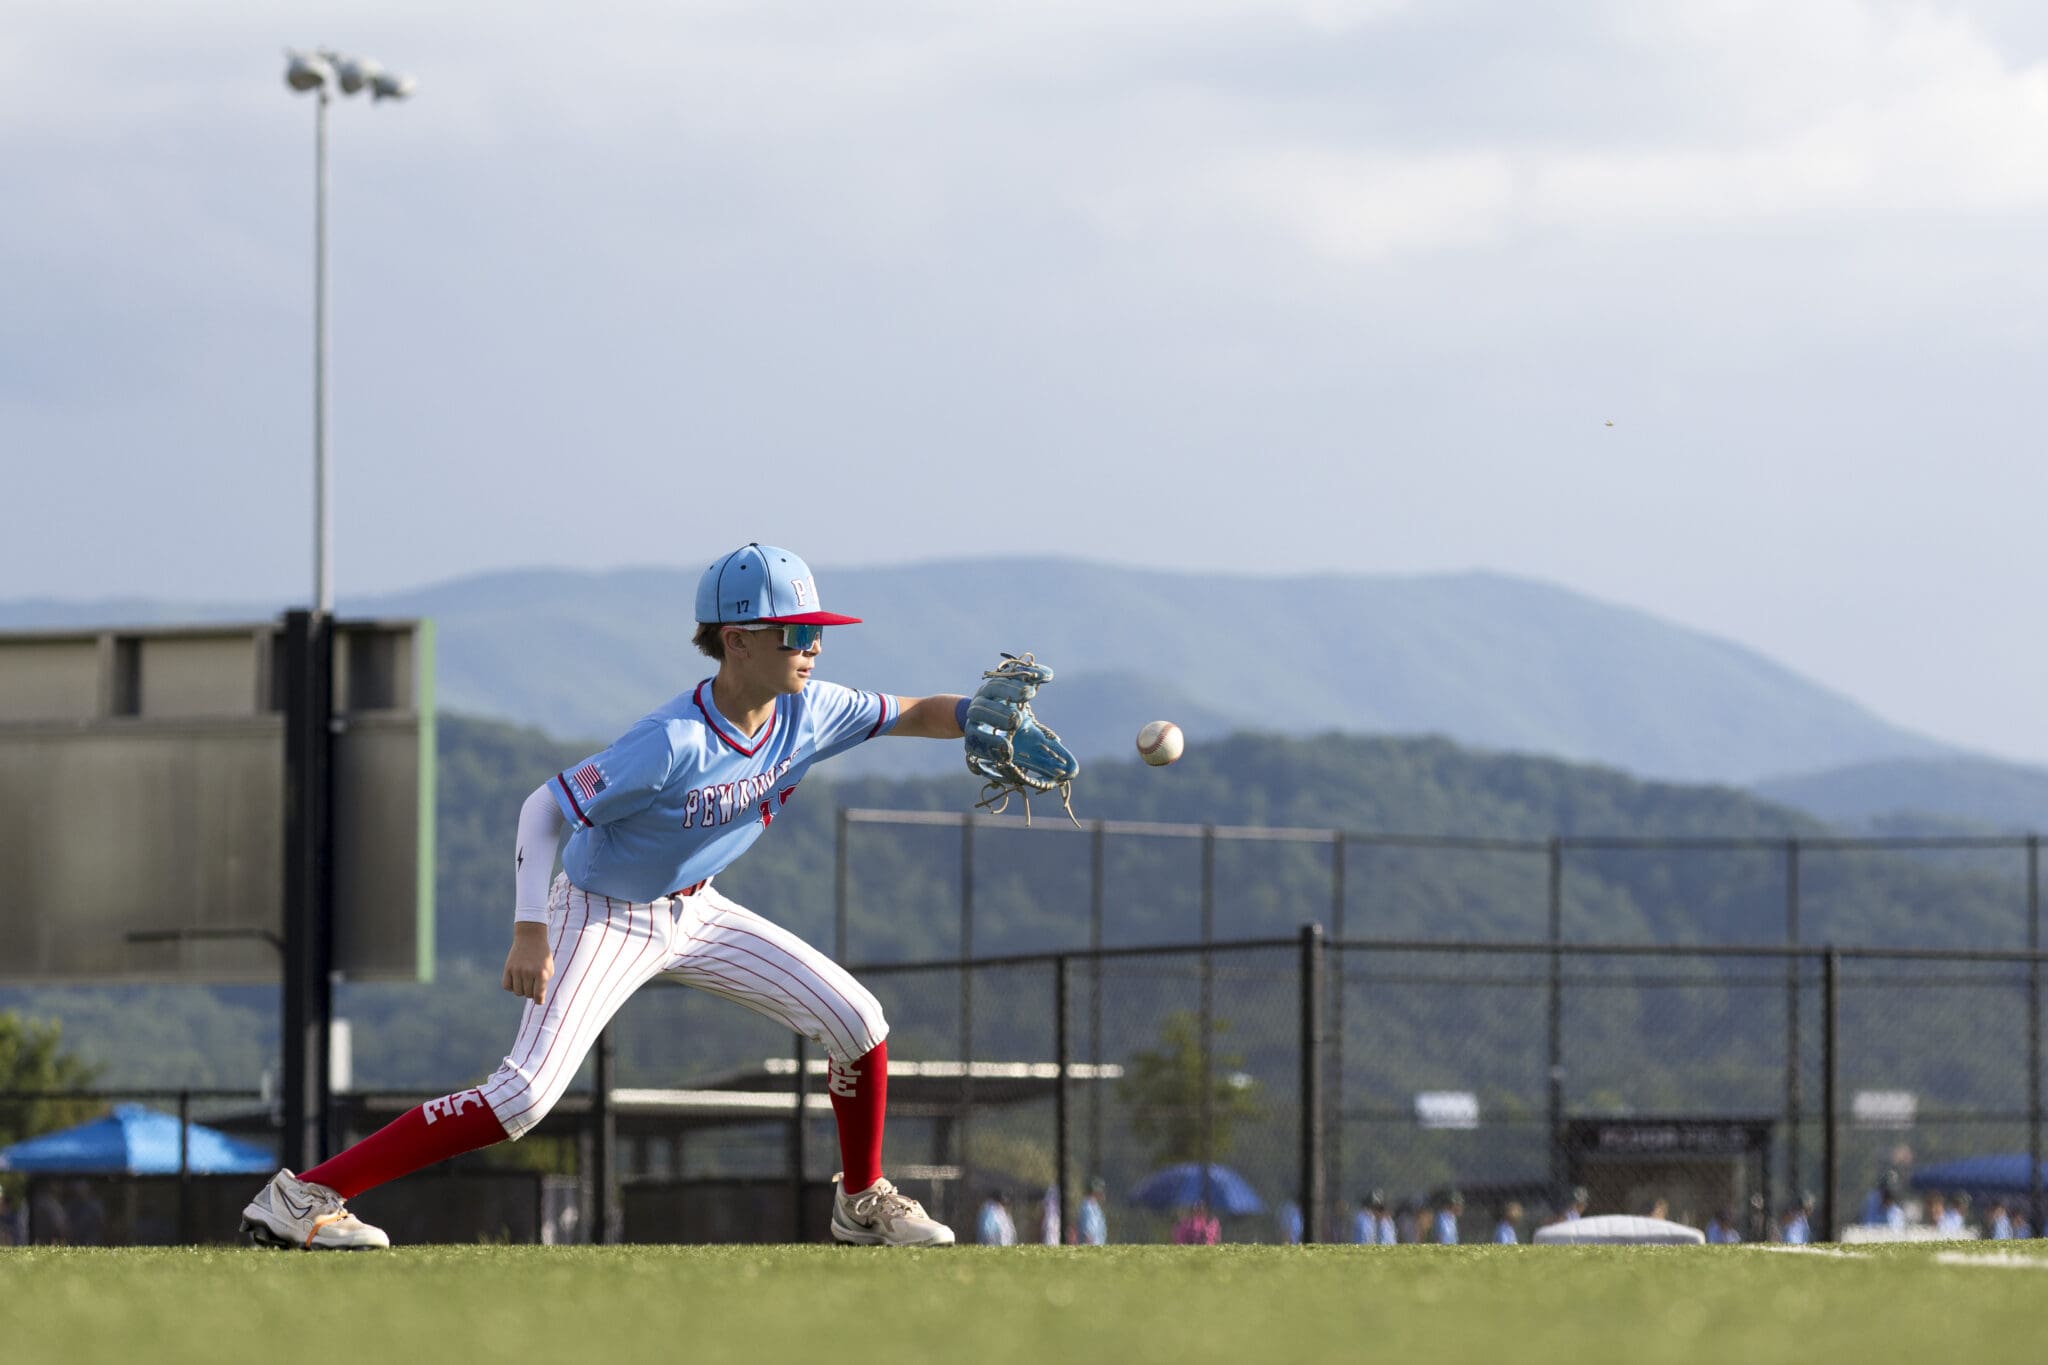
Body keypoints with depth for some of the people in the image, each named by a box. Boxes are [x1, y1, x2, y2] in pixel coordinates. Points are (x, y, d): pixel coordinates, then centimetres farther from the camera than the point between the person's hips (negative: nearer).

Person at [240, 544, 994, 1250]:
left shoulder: (807, 713, -11)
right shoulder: (673, 743, -31)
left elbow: (914, 715, 3)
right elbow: (542, 809, -27)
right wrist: (530, 928, -35)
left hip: (692, 913, 8)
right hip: (602, 919, -8)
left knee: (856, 1021, 2)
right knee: (523, 1098, -23)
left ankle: (862, 1200, 26)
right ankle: (303, 1196, -21)